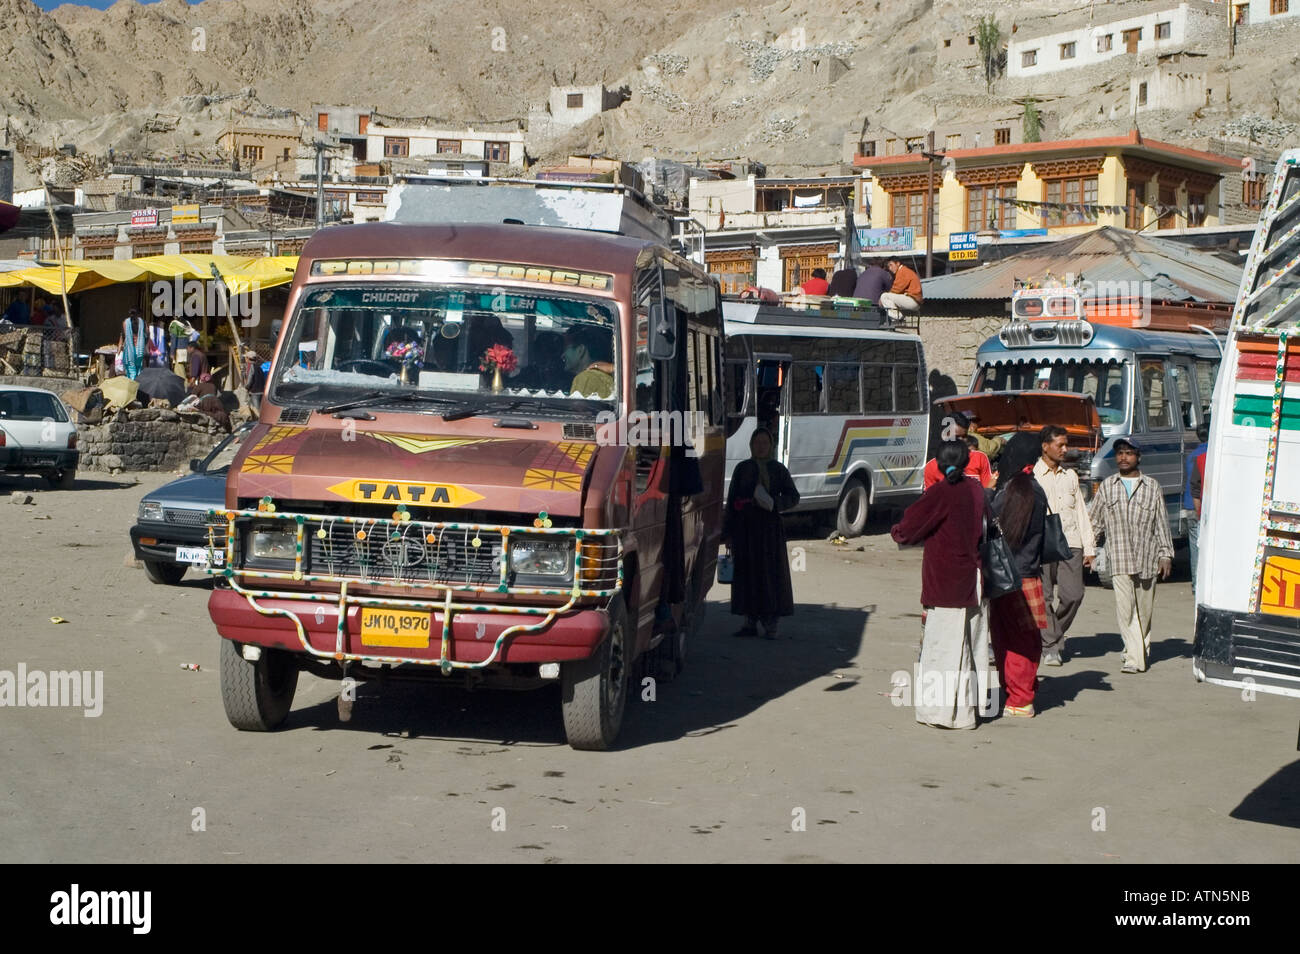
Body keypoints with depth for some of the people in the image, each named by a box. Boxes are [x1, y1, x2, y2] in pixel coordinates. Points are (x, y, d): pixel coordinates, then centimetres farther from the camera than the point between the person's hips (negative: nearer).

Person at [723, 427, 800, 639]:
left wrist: (775, 503, -16)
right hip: (745, 527, 1)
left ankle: (771, 624, 1)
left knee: (771, 572, -3)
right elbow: (731, 500, 7)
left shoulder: (778, 469, 7)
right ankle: (750, 622, 9)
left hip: (769, 526, -1)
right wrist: (728, 532, 2)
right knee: (747, 572, 2)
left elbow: (793, 496, 4)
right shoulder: (742, 468, 8)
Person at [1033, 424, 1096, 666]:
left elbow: (1081, 512, 18)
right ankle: (1050, 647, 6)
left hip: (1070, 543, 4)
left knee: (1073, 595, -4)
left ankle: (1055, 633, 20)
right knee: (1045, 597, -3)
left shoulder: (1070, 475, 17)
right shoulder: (1031, 476, 1)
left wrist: (1089, 547, 13)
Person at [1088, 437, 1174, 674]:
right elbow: (1093, 520, 14)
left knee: (1144, 609, 7)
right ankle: (1134, 658, -13)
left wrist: (1165, 554, 5)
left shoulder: (1152, 486, 8)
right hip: (1119, 559, -1)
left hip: (1147, 557, 1)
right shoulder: (1107, 486, 10)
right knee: (1125, 608, -11)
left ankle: (1141, 651, 24)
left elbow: (1162, 523, 9)